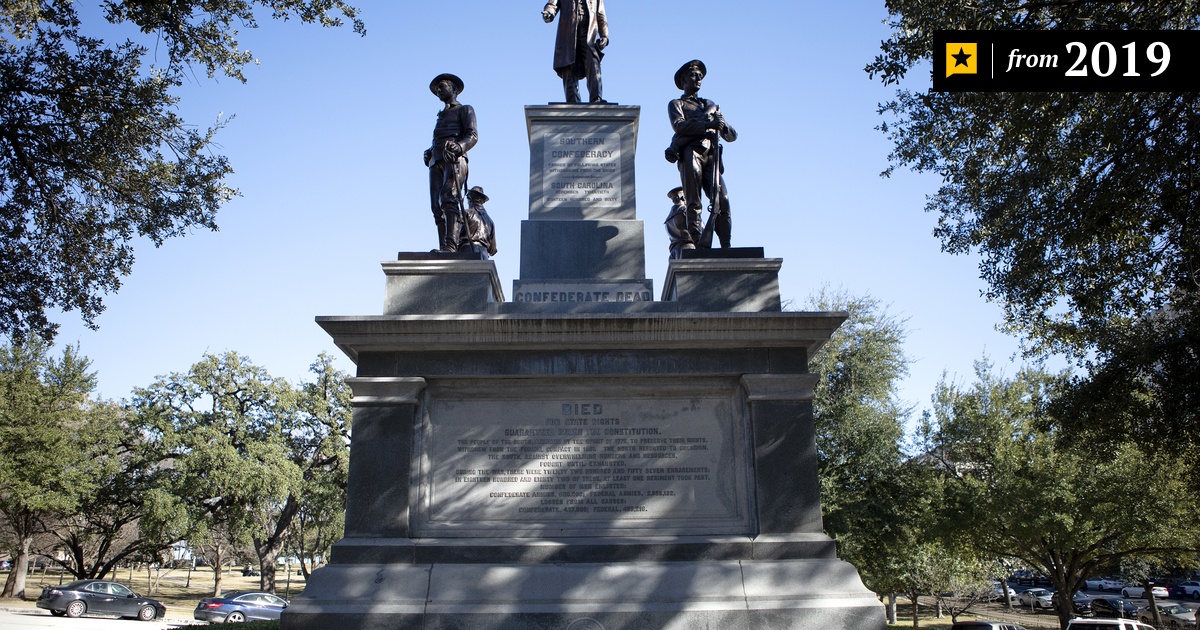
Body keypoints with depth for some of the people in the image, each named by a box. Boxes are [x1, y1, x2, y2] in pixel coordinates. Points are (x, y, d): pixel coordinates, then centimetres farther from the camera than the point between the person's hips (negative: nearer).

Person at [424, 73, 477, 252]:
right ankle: (443, 247, -12)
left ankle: (451, 245, -35)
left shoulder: (465, 109, 15)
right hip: (437, 162, 7)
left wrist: (458, 147, -20)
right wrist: (429, 152, 9)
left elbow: (472, 135, -1)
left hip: (455, 159, -7)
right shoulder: (441, 115, 36)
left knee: (449, 199, -24)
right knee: (437, 206, -7)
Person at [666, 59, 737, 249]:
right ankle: (698, 242, -25)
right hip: (690, 151, -3)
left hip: (711, 155, 3)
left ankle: (726, 247, -17)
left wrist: (723, 126, 1)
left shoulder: (711, 105, 34)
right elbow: (679, 125, -2)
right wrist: (707, 125, -15)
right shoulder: (676, 104, 22)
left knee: (722, 201, -14)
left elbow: (732, 136, 26)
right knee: (693, 204, -21)